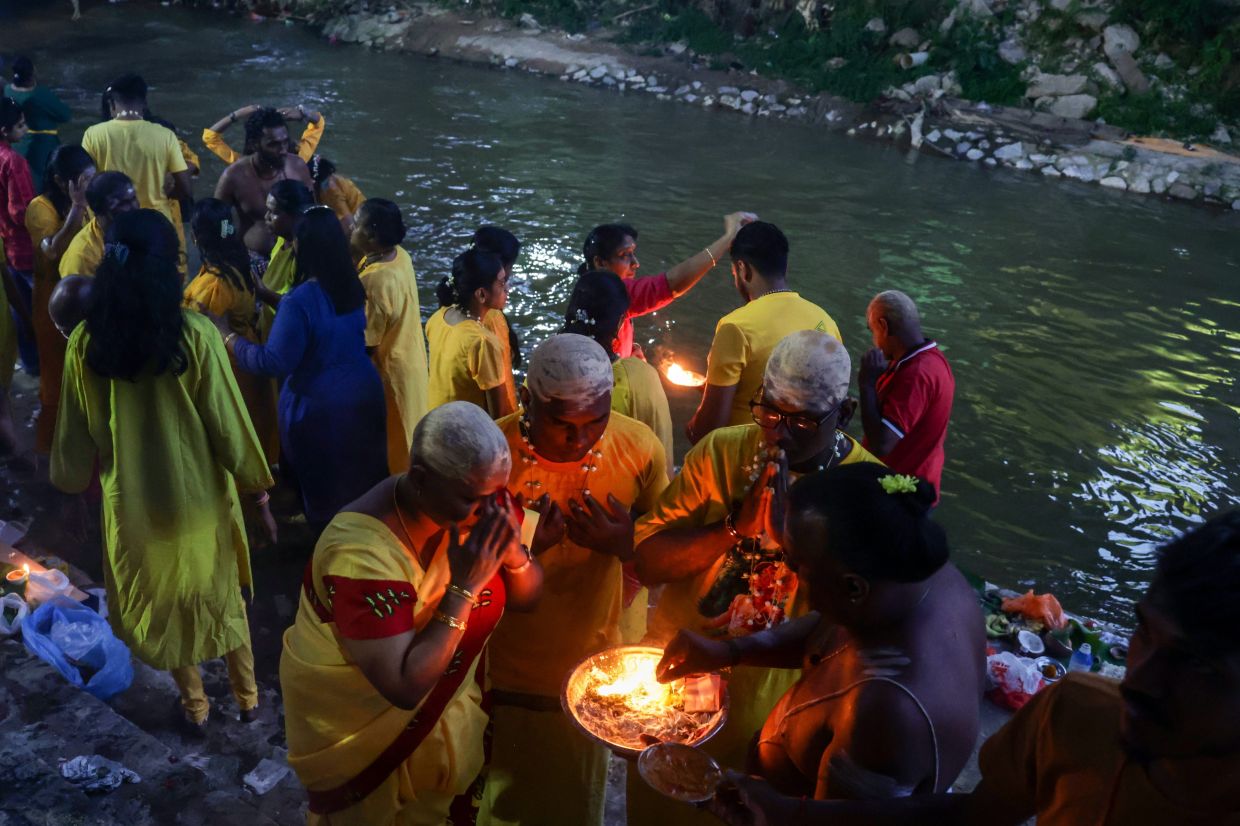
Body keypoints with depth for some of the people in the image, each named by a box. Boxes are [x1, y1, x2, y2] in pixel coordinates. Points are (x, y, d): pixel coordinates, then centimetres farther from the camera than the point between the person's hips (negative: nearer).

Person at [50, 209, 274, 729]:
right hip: (198, 494, -2)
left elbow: (75, 430, -1)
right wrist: (256, 482, -1)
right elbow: (226, 422, -15)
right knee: (219, 594, 20)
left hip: (130, 499, 2)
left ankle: (194, 704, 37)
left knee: (161, 601, 22)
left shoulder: (85, 342, -12)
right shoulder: (194, 335, -21)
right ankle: (247, 696, 35)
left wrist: (74, 477, 18)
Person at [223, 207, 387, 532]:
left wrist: (227, 336, -11)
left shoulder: (301, 300, -24)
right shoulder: (351, 288, -1)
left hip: (319, 407, -7)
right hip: (364, 393, 7)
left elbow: (274, 362, -22)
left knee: (325, 491, 13)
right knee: (361, 479, 21)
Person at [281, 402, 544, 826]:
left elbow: (525, 598, -7)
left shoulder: (476, 504, -16)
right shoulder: (363, 553, -35)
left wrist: (511, 548, -27)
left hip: (445, 703, 5)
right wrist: (464, 587, -37)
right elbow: (406, 687, -36)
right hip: (359, 724, -5)